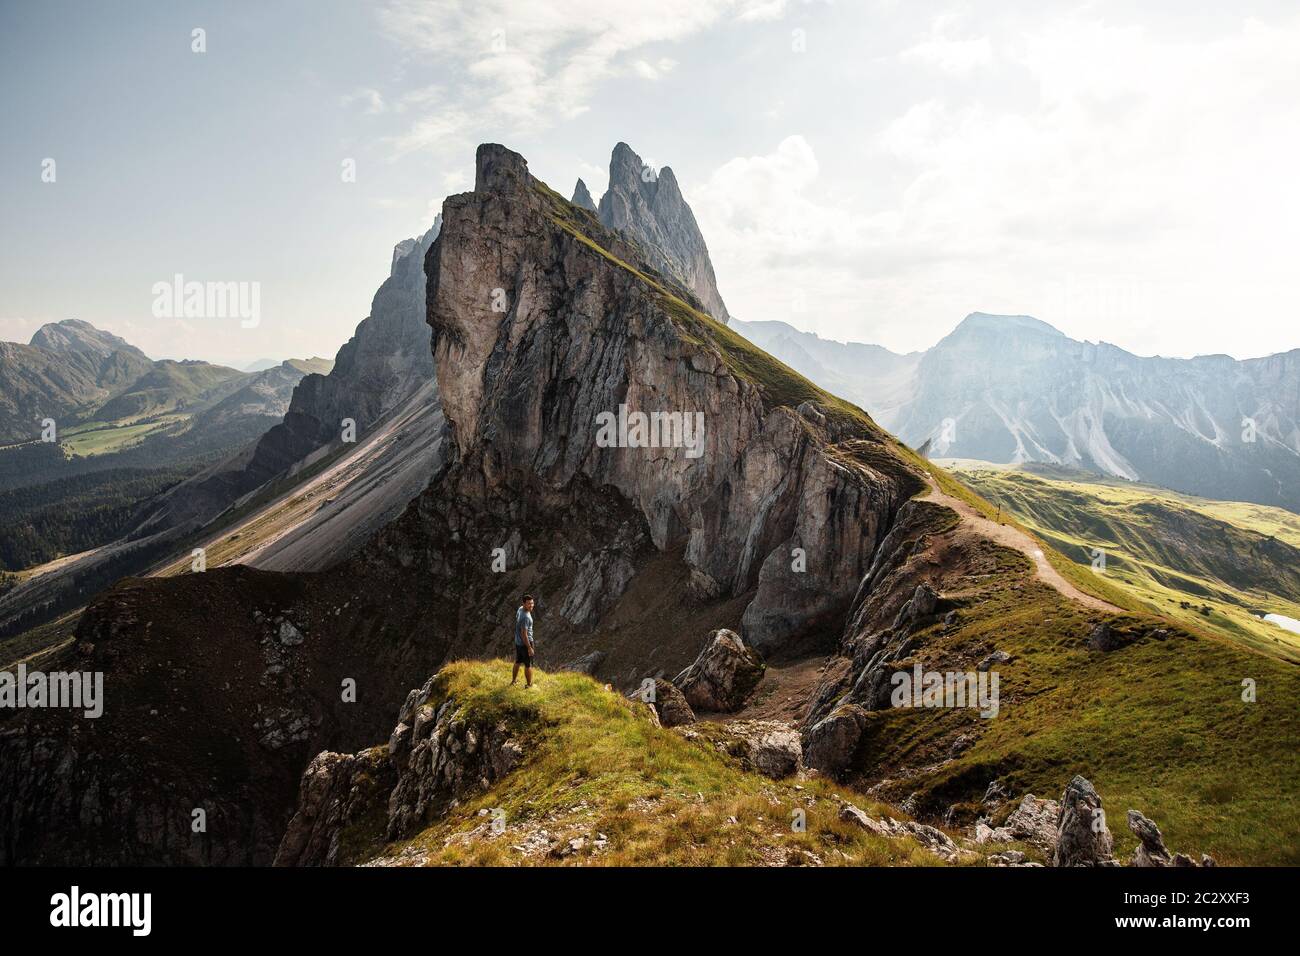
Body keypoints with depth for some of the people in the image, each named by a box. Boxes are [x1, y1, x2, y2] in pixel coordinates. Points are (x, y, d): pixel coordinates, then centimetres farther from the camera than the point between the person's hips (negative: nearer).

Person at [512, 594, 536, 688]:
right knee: (528, 665, 10)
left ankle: (514, 680, 43)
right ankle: (529, 685, 25)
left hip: (517, 641, 9)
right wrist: (529, 648, -22)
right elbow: (524, 634, -28)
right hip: (525, 643, -9)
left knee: (518, 661, 27)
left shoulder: (520, 609, -4)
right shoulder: (525, 617, -31)